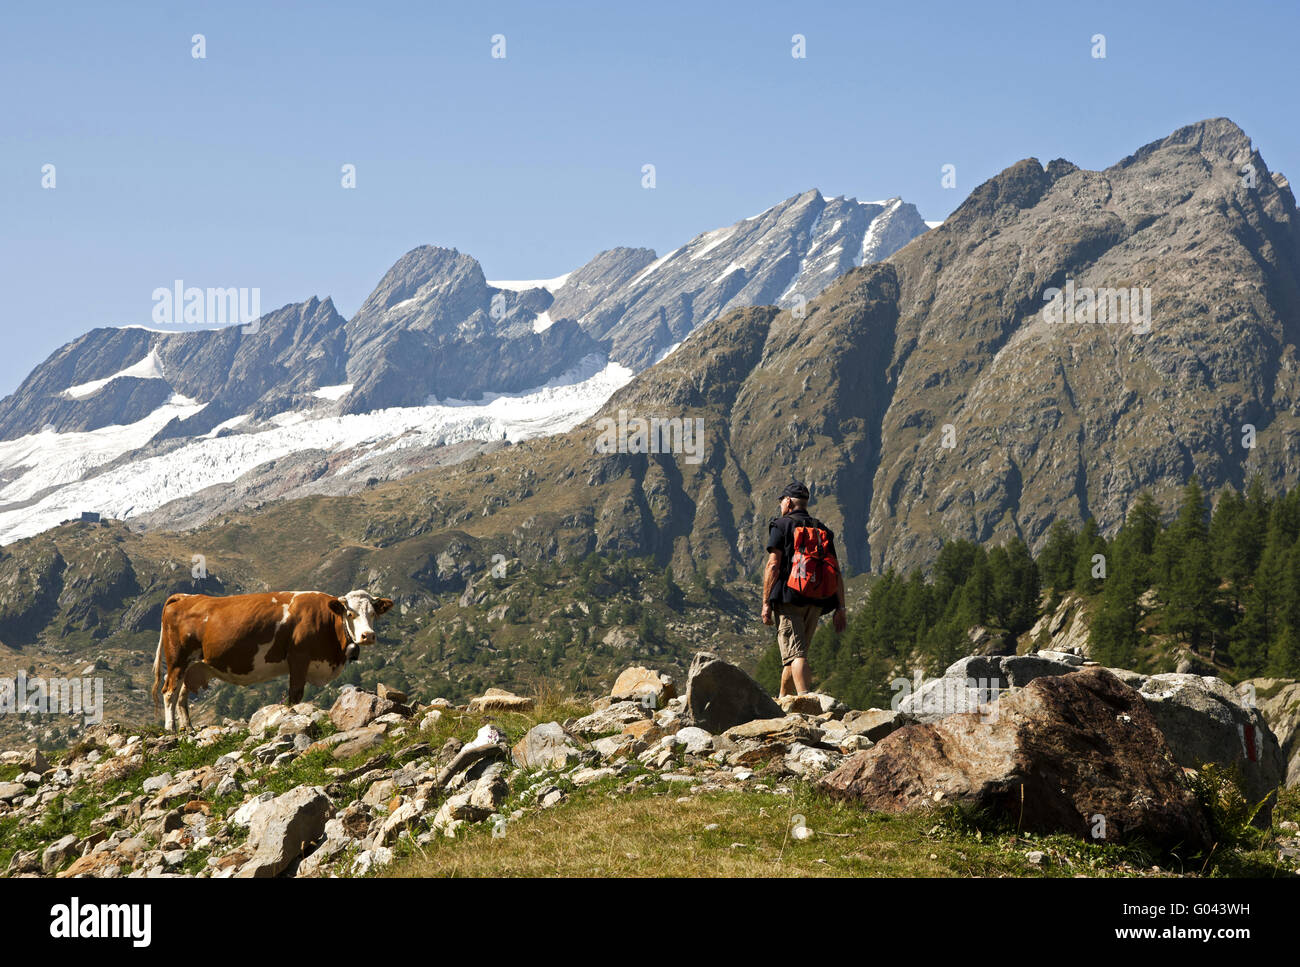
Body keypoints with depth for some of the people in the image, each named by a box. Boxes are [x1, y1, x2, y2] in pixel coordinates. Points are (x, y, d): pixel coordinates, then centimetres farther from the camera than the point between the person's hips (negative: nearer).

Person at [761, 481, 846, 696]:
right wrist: (840, 608, 12)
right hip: (816, 604, 6)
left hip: (790, 599, -6)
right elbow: (836, 572, 12)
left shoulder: (781, 525, 2)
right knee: (795, 655, 16)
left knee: (796, 654, -13)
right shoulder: (822, 530, 18)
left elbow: (773, 566, -8)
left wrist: (766, 603, -8)